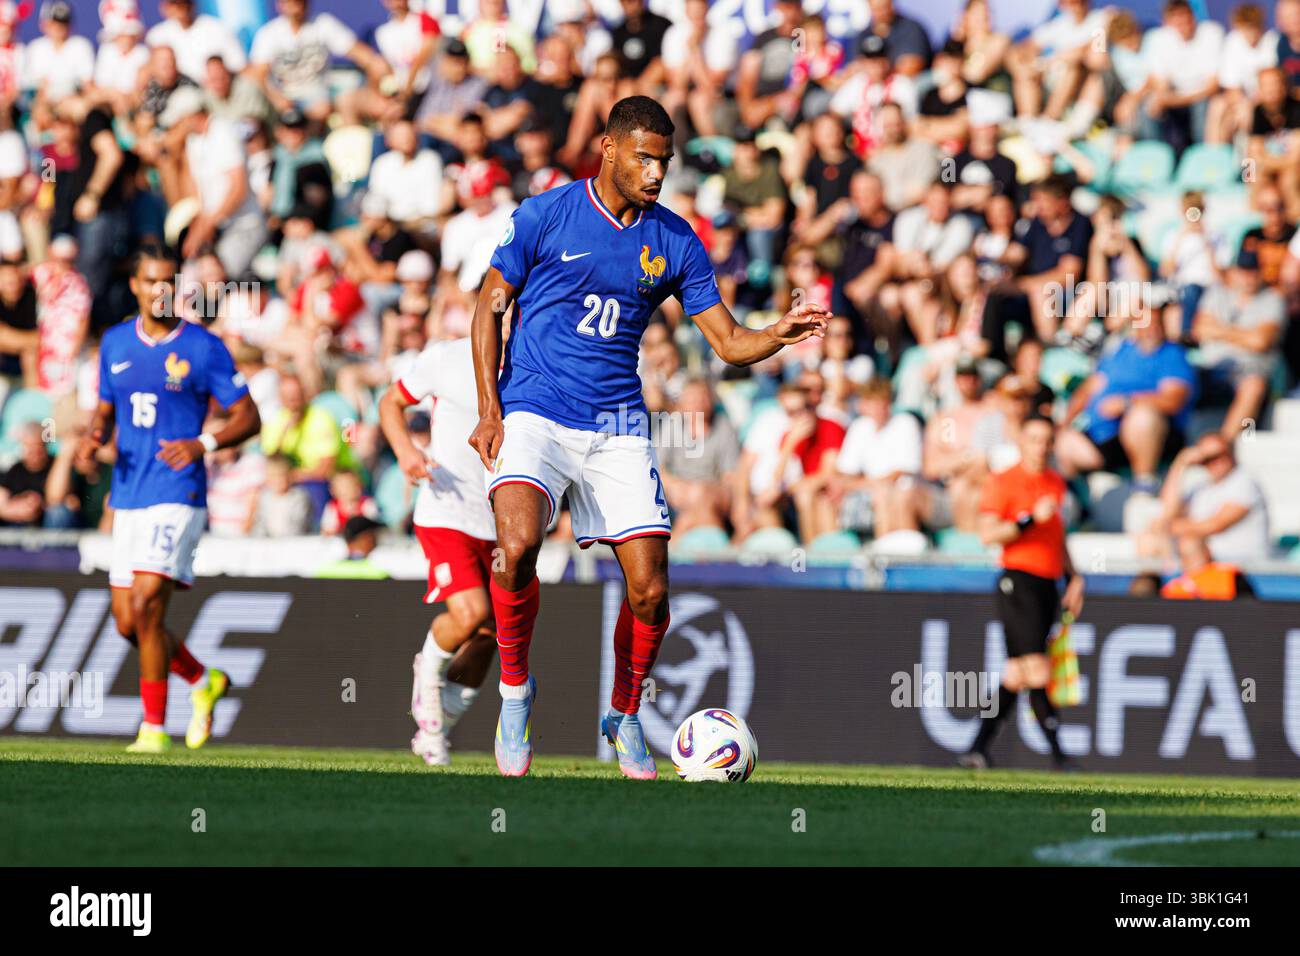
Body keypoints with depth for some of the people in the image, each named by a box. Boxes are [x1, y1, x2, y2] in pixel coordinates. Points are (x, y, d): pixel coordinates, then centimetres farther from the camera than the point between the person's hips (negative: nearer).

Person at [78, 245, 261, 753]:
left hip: (178, 496, -6)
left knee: (145, 607, -16)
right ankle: (203, 682, 31)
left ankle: (155, 727, -6)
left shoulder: (204, 348, -5)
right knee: (127, 622, 6)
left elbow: (249, 417, -3)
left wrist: (203, 444, -21)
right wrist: (95, 438, -2)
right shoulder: (115, 343, 10)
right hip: (128, 497, 6)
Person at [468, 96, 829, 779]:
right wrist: (490, 410, -4)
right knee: (518, 544, -29)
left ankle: (623, 717, 20)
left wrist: (778, 336, -15)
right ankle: (515, 687, -6)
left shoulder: (674, 241, 8)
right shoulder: (545, 216, 0)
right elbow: (490, 305, 6)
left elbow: (728, 342, 8)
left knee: (650, 592, -7)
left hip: (619, 428, 3)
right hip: (535, 411, -3)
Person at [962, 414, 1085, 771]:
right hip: (1018, 581, -7)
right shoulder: (1002, 482, -4)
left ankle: (977, 748, 11)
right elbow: (987, 534, -13)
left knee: (1016, 675, 6)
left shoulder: (1056, 483, 18)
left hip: (1048, 585, 7)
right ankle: (1057, 752, -12)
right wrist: (1031, 518, -20)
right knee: (1037, 671, -12)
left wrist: (1073, 577, 19)